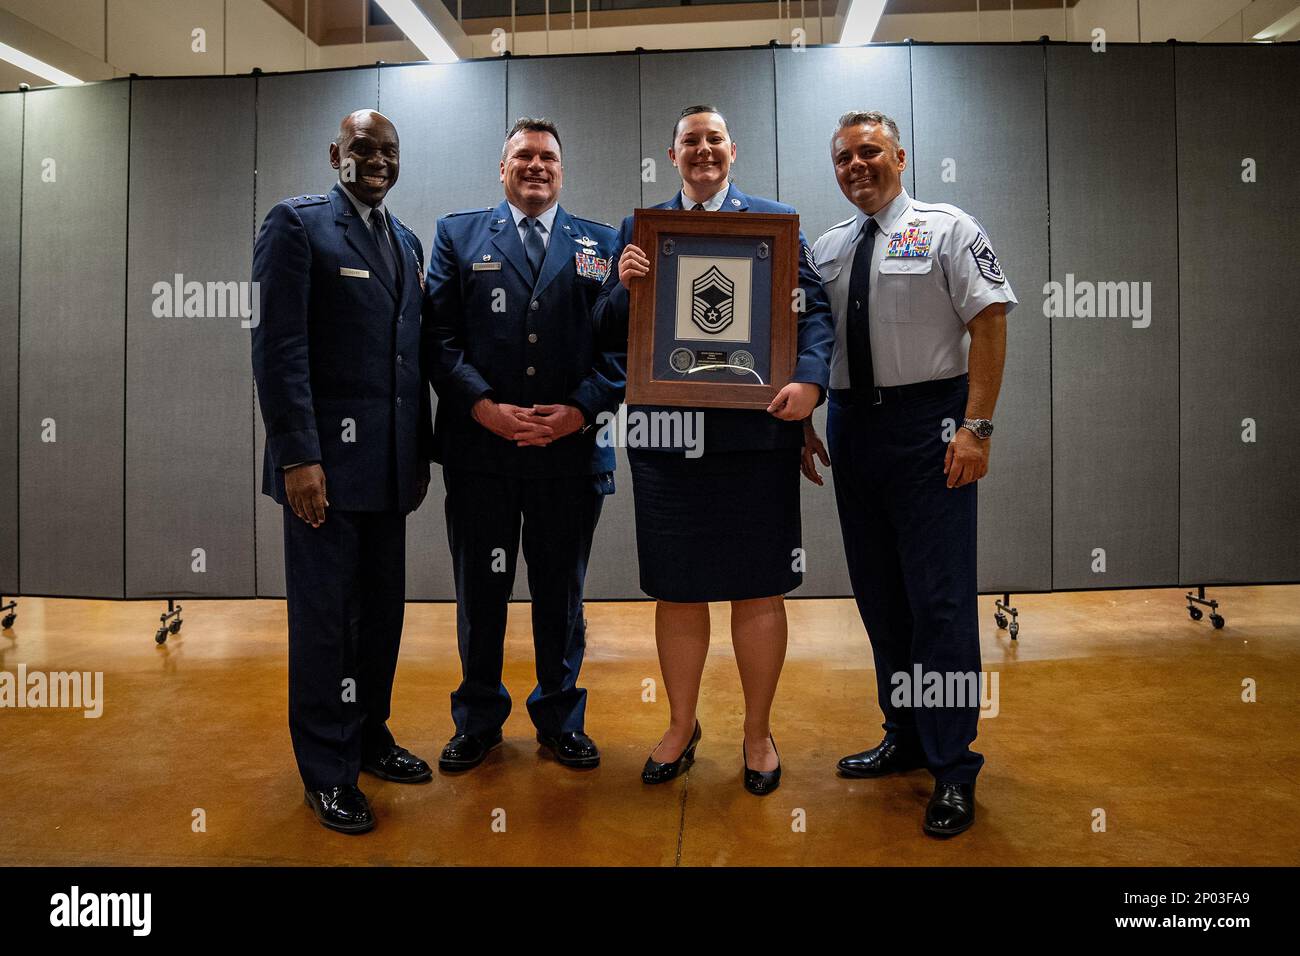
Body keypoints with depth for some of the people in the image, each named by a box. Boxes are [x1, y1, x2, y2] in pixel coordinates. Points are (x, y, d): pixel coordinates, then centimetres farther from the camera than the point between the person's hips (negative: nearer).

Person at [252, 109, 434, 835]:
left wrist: (421, 452, 13)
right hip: (326, 458, -6)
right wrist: (298, 456, -18)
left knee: (383, 610, 14)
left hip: (390, 462, 7)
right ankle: (328, 770, 18)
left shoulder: (407, 241, 16)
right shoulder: (297, 224, -4)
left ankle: (369, 738, 31)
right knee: (324, 614, 3)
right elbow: (279, 348, -12)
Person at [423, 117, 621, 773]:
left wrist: (580, 410, -11)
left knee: (561, 594, 12)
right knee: (479, 593, 11)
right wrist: (484, 406, -13)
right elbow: (439, 336, 0)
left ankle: (561, 719, 29)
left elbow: (620, 342, 3)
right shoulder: (457, 235, 10)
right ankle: (477, 720, 30)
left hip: (573, 448, 1)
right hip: (479, 449, 0)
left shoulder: (601, 244, 11)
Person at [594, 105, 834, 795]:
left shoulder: (776, 220, 9)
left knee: (759, 589, 7)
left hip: (756, 430, -1)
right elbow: (608, 329, 8)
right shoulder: (638, 228, 12)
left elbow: (814, 309, 0)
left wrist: (810, 379, -18)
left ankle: (758, 732, 26)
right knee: (676, 591, 10)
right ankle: (681, 727, 30)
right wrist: (624, 285, -13)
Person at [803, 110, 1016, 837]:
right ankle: (905, 739, 28)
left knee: (940, 598, -5)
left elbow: (990, 324, -9)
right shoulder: (827, 249, 14)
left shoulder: (946, 229, -1)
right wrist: (803, 424, 9)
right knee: (878, 594, 12)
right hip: (852, 425, 6)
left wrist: (976, 428, -17)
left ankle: (954, 769, 8)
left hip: (928, 422, -5)